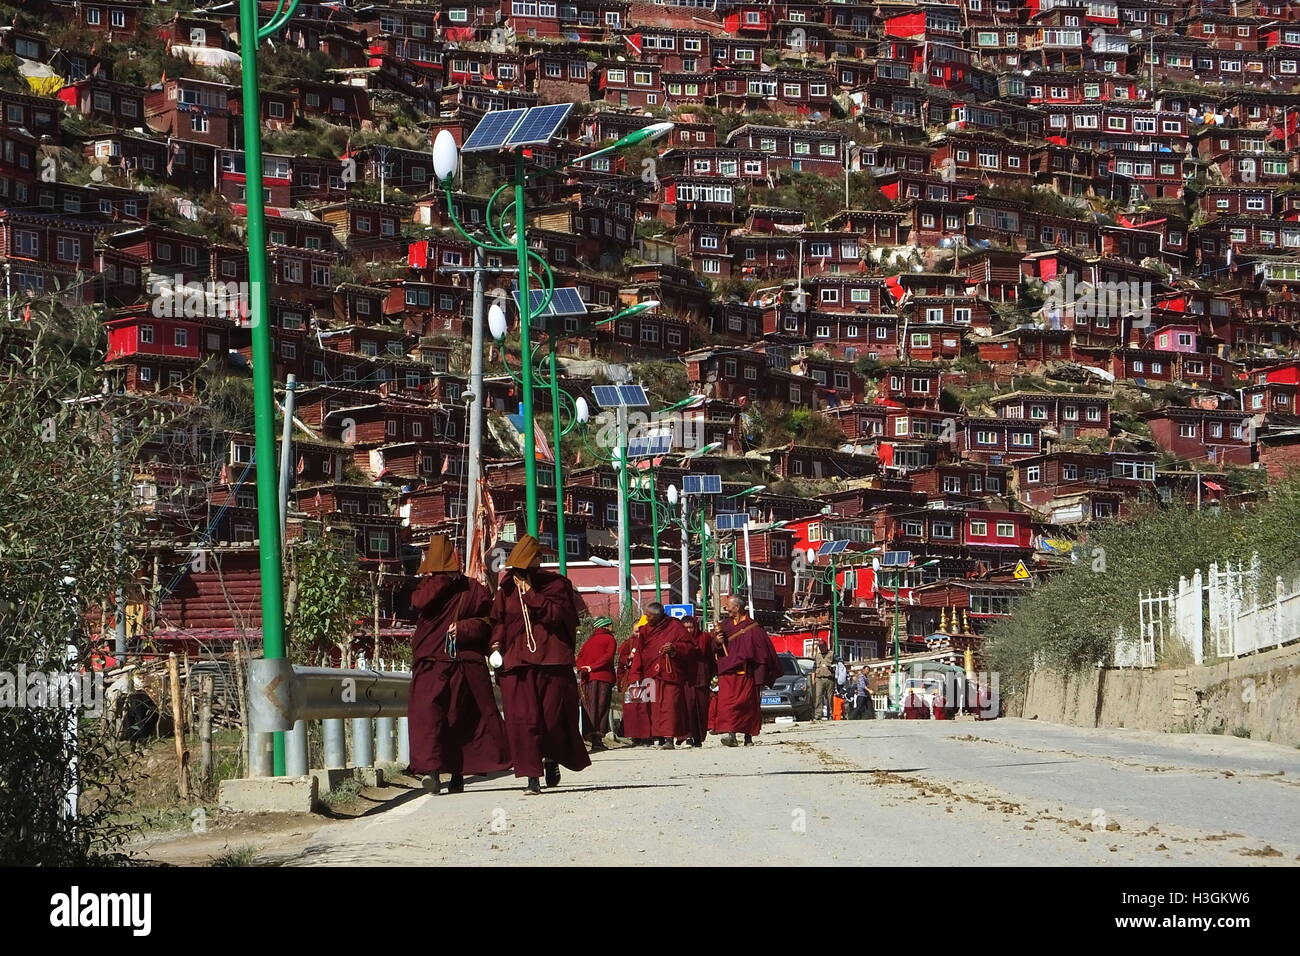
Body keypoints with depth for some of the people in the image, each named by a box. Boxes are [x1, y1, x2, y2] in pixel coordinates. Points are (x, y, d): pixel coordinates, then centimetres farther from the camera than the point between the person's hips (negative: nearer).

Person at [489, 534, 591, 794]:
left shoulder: (556, 584, 3)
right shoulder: (507, 589, 12)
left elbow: (558, 615, -10)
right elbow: (498, 620, 18)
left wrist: (530, 595, -12)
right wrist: (497, 643, 0)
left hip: (552, 660, -2)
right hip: (516, 663, 2)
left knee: (554, 717, 4)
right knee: (522, 719, -9)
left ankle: (552, 759, 32)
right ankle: (532, 776, -8)